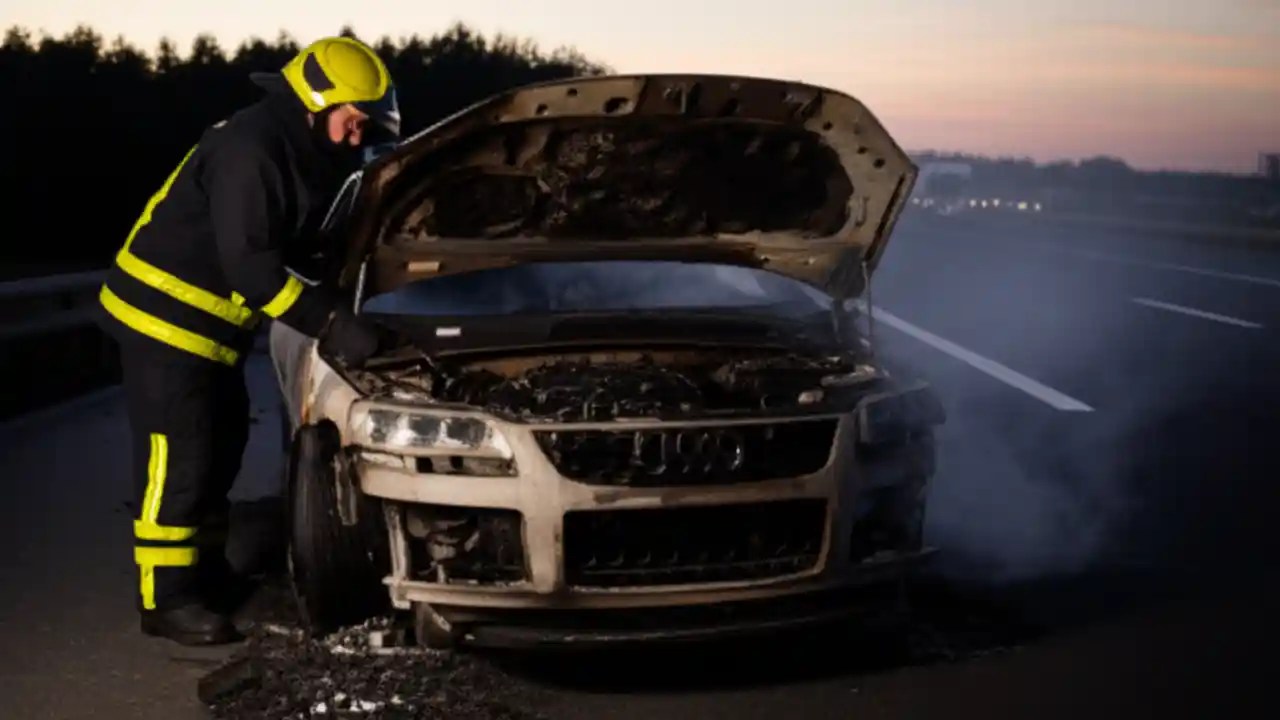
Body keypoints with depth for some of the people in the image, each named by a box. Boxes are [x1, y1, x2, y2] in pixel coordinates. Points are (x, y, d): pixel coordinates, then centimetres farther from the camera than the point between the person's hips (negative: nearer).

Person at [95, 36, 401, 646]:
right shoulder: (250, 150, -24)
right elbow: (250, 264, -30)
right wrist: (330, 324, -31)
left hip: (207, 323, 10)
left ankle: (203, 569, 31)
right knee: (177, 459, -7)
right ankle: (166, 599, 0)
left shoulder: (301, 151, 8)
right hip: (164, 318, -10)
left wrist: (343, 308, 4)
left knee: (220, 447, 16)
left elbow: (296, 247, 16)